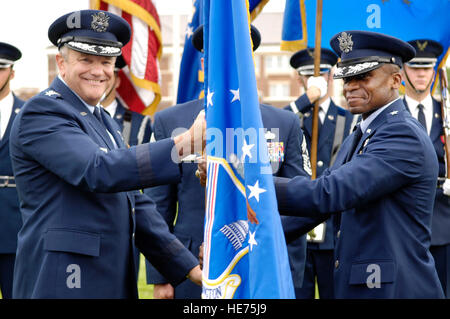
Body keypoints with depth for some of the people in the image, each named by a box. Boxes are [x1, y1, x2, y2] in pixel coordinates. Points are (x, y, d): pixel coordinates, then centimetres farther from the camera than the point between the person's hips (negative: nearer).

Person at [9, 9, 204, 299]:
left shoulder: (104, 122, 18)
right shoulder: (41, 112, -10)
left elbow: (135, 206, 17)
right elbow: (99, 171, -25)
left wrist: (188, 267, 9)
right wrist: (183, 144, -30)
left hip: (115, 282, 8)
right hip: (62, 283, -8)